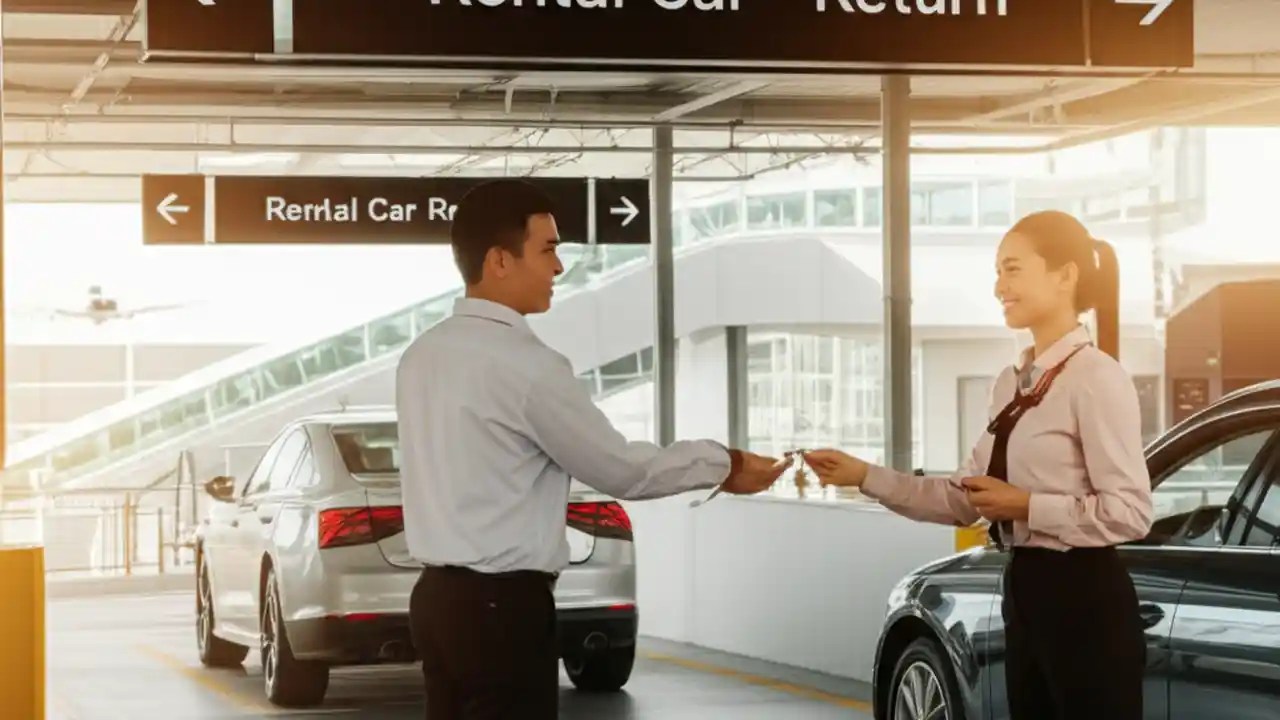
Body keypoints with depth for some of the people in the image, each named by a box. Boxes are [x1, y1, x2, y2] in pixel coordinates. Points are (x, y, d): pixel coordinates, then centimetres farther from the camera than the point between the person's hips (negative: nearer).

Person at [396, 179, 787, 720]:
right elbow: (620, 470, -7)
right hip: (502, 604, -9)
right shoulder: (526, 364, -16)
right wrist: (723, 465, 6)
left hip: (440, 595, 9)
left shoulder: (422, 354, 10)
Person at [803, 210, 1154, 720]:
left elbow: (1129, 512, -18)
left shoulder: (1096, 377, -14)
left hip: (1085, 601, -9)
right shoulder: (1012, 383, 13)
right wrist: (864, 476, 5)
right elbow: (966, 500, 11)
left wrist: (1027, 506, -16)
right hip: (1027, 594, 9)